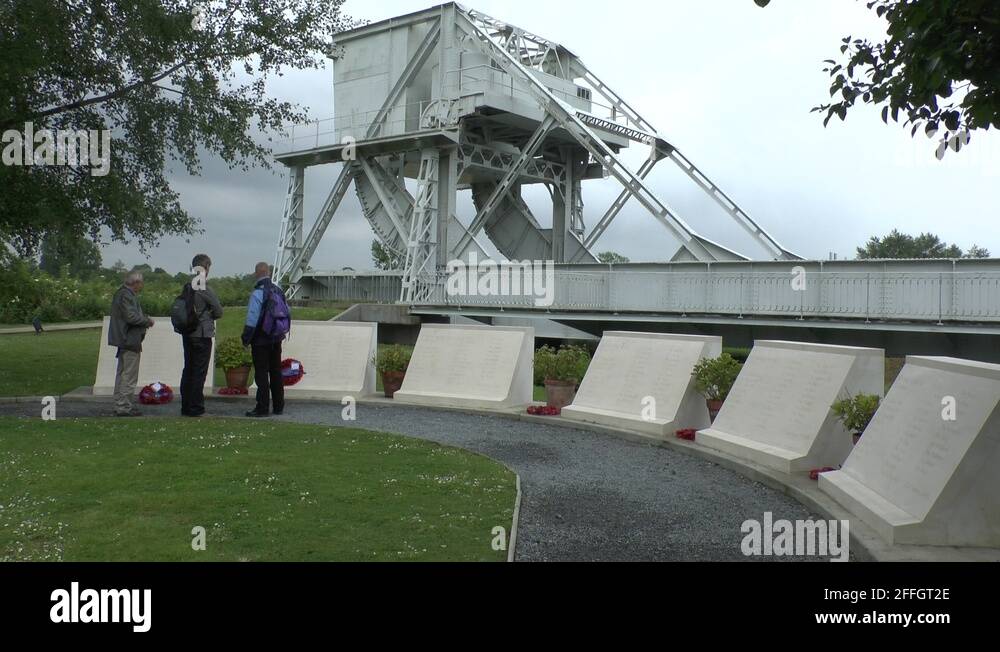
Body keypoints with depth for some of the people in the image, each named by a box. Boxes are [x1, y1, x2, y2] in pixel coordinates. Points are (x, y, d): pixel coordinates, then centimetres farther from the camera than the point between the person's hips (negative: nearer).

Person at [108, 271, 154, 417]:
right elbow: (131, 316, -24)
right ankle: (124, 407, -4)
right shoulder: (126, 295, -17)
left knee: (122, 374, 16)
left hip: (124, 340, 11)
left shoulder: (122, 293, 16)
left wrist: (144, 320, 14)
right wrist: (147, 321, -10)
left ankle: (120, 405, 24)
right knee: (129, 376, -7)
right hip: (130, 340, -11)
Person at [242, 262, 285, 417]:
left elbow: (252, 319, -17)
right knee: (276, 372, 13)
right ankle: (278, 406, 18)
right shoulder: (279, 291, 8)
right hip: (276, 339, 7)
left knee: (261, 374, -3)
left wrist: (246, 339, -9)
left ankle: (262, 408, -1)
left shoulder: (257, 293, -15)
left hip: (261, 340, -7)